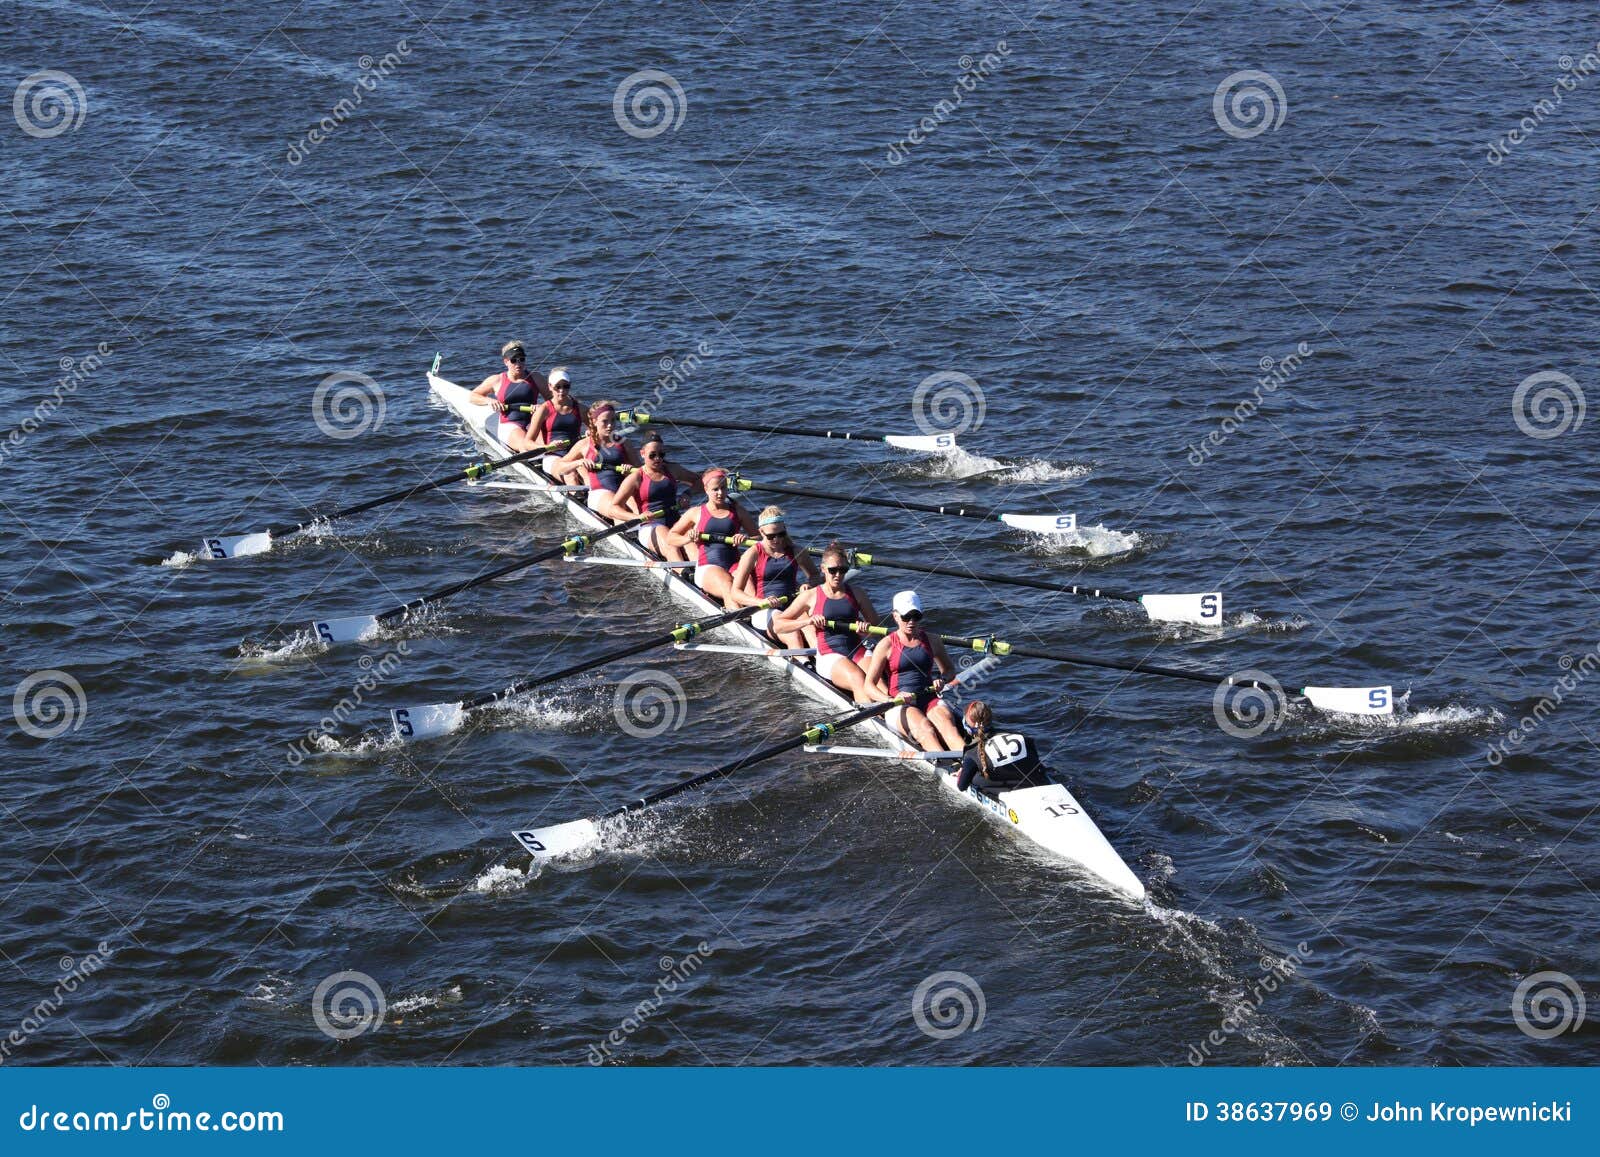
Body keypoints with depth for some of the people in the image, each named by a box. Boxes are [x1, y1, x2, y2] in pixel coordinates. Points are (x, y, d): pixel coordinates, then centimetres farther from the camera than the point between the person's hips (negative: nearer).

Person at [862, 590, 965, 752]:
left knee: (946, 722, -31)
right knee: (924, 728, -35)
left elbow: (949, 670, 30)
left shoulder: (931, 641, 14)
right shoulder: (887, 645, 3)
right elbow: (869, 686, 0)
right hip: (899, 706, -3)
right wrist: (891, 701, -18)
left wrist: (942, 680, 5)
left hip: (929, 700, 3)